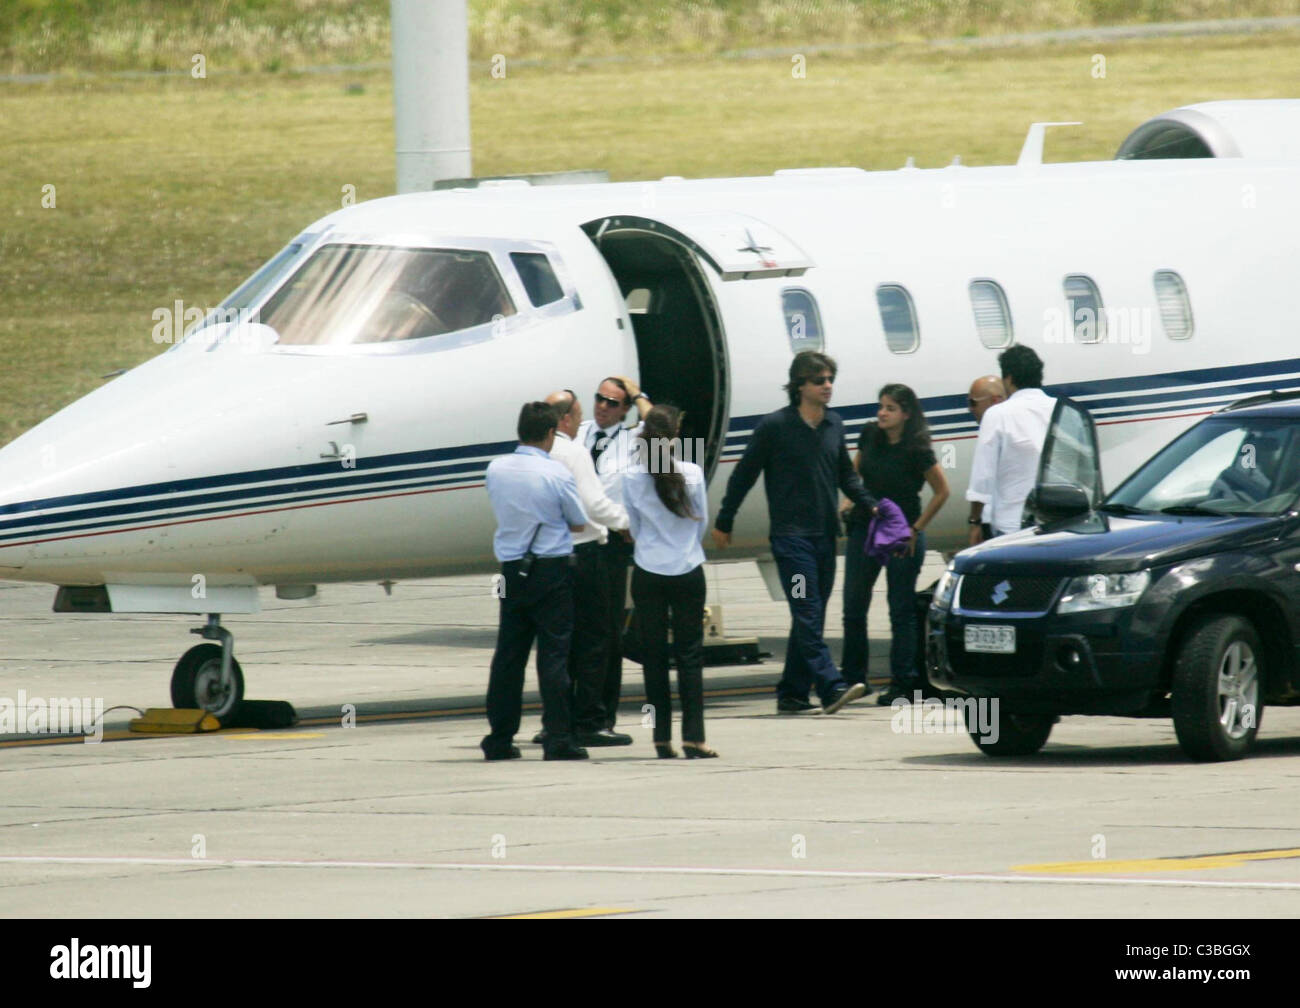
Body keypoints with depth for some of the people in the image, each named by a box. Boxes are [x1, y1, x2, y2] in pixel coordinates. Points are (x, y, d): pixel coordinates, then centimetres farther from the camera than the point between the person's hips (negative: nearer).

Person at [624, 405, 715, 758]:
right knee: (689, 653, 4)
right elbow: (702, 522, 4)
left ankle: (662, 739, 6)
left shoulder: (633, 478, -6)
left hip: (647, 573, 1)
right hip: (687, 570, -1)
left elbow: (633, 526, 5)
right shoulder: (692, 474, -8)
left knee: (654, 654, 7)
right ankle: (693, 736, -2)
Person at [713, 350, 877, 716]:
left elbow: (846, 475, 22)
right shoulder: (774, 426, -6)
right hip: (790, 535, -6)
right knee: (807, 614, -14)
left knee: (810, 618, 8)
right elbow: (744, 475, 1)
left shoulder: (834, 425, 10)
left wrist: (871, 505, 7)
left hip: (824, 535, 6)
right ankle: (831, 688, -23)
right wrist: (724, 522, 5)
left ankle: (792, 693, 15)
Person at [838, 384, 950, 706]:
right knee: (853, 607, 7)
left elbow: (942, 491, -9)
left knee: (901, 610, 0)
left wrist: (917, 528, -8)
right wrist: (849, 501, 3)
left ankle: (902, 683, 5)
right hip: (865, 529, 6)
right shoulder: (870, 436, 1)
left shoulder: (916, 450, -14)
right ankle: (852, 678, 17)